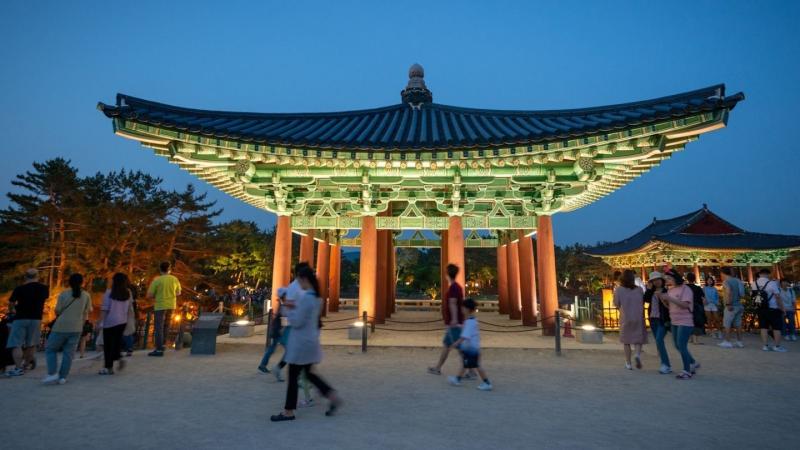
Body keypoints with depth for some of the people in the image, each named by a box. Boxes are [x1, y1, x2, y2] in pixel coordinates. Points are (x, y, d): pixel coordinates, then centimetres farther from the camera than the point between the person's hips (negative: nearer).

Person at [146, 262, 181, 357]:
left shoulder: (157, 280, -11)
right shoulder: (174, 279, 0)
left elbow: (149, 295, -8)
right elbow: (178, 293, 11)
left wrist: (156, 297, 10)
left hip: (160, 306, -4)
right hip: (171, 306, 4)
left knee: (159, 327, -1)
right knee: (166, 326, 19)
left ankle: (159, 350, -1)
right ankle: (162, 345, 27)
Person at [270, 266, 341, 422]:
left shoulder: (305, 297, -22)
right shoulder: (317, 297, 7)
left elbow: (296, 322, -20)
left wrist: (290, 310, -4)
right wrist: (295, 307, 9)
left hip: (301, 342, -9)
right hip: (311, 341, 9)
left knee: (293, 377, 5)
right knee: (309, 373, 19)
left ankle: (289, 412, 18)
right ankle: (333, 397, 16)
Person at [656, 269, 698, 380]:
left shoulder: (685, 289, -12)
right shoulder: (670, 290, 9)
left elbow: (685, 305, -23)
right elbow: (668, 305, 12)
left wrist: (669, 298, -27)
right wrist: (661, 298, -5)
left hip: (685, 322, -8)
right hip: (674, 322, 8)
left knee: (682, 346, -8)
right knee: (678, 345, 15)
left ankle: (687, 371, 3)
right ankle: (693, 363, 34)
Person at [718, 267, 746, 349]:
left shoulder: (726, 282, -12)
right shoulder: (737, 280, 13)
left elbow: (728, 292, -26)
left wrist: (728, 304, -24)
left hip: (731, 306, -8)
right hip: (739, 305, 8)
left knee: (727, 324, -3)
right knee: (738, 324, 12)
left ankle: (727, 342, -2)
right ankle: (739, 342, 16)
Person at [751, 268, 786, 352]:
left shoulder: (754, 283, 2)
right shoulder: (772, 283, -13)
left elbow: (752, 295, 2)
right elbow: (778, 297, -12)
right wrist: (782, 309, -5)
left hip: (761, 309, 4)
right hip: (773, 309, -4)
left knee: (764, 327, 7)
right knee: (777, 328, 5)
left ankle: (765, 346, 8)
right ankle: (777, 346, 7)